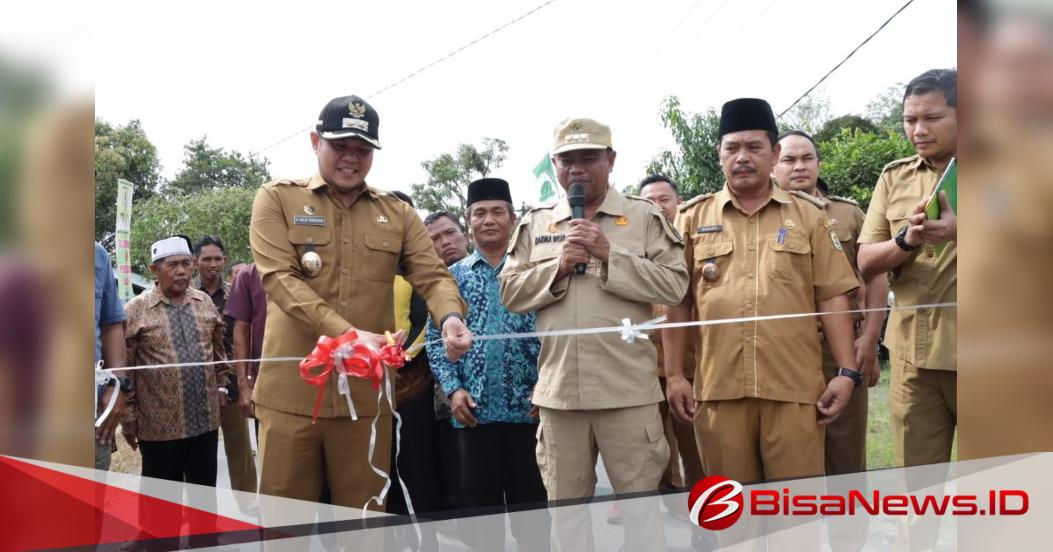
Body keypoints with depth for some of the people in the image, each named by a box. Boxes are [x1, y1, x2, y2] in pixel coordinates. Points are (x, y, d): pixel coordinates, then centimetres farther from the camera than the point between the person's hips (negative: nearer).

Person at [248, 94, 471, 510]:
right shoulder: (277, 199, 3)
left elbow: (433, 276, 4)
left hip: (367, 393, 2)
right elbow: (279, 278, -10)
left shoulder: (397, 214, 12)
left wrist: (450, 317, -21)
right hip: (292, 391, -2)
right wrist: (347, 334, -23)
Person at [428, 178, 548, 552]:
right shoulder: (452, 277, 10)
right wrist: (453, 389, -6)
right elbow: (436, 339, 7)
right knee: (480, 504, 9)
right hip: (474, 408, 2)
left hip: (529, 405, -1)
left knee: (532, 502, 6)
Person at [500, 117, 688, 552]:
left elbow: (674, 286, -6)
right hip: (558, 388, 3)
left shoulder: (645, 216, 4)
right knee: (565, 505, 14)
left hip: (627, 387, -2)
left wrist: (609, 257, -12)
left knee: (640, 502, 6)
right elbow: (510, 293, 7)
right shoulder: (535, 223, 12)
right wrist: (559, 266, -8)